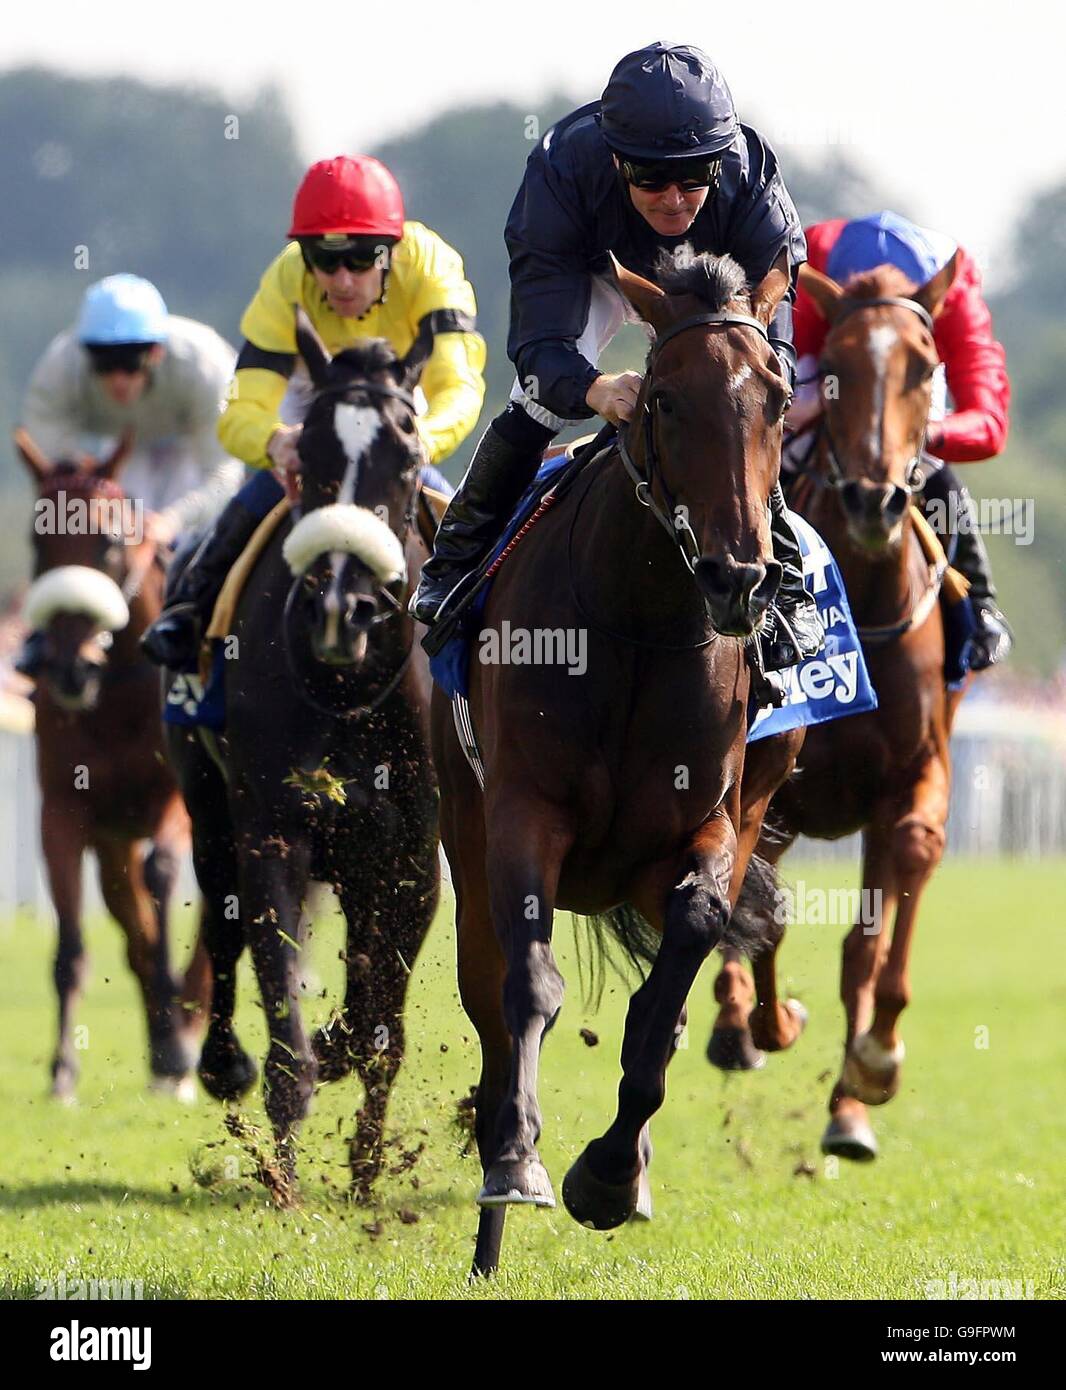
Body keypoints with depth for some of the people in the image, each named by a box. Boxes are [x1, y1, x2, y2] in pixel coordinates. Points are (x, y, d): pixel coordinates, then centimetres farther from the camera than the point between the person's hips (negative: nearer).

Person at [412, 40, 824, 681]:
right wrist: (593, 389, -67)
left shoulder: (753, 180, -40)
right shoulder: (563, 171, -42)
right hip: (590, 267, 0)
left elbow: (772, 344, -39)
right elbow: (541, 344, -44)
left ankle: (788, 586, 4)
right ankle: (458, 556, 2)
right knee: (538, 402, -19)